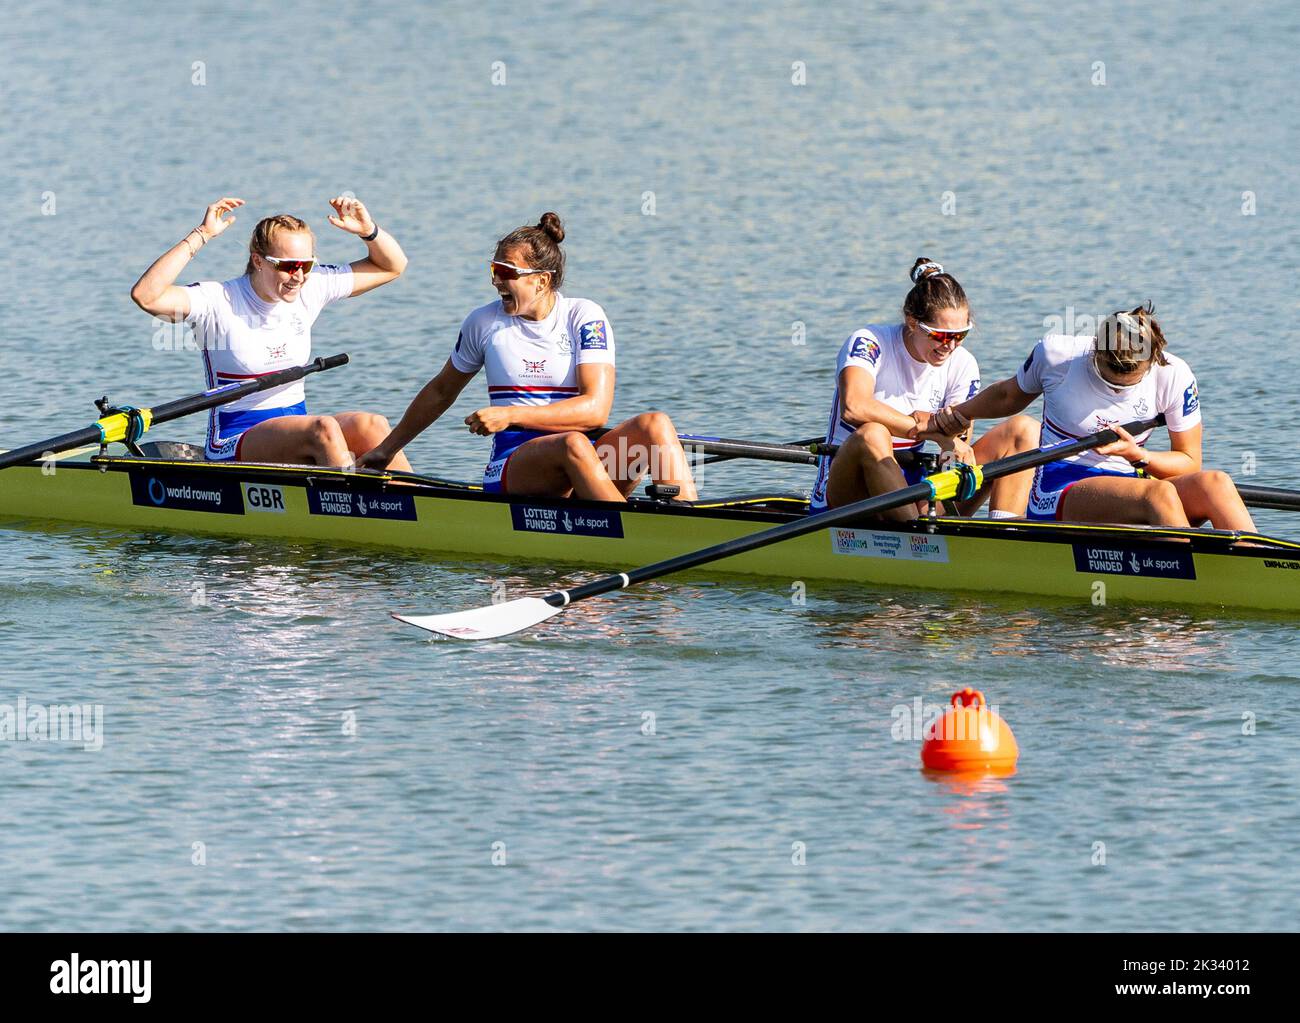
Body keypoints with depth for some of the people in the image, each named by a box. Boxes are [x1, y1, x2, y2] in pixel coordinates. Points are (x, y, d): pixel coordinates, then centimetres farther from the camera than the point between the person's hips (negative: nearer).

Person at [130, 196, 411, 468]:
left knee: (372, 426, -25)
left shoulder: (311, 288, 5)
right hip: (234, 442, -6)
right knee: (324, 428, -33)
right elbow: (145, 296, -27)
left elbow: (391, 267, 15)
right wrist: (201, 235, -26)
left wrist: (368, 230, -6)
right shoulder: (219, 302, -11)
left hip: (296, 430, 6)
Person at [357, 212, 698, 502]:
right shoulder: (484, 322, 8)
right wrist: (386, 449, 33)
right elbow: (441, 391, 25)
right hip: (512, 467, -1)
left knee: (654, 425, -28)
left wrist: (512, 415, -20)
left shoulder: (585, 317, 2)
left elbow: (596, 408, -10)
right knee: (573, 445, -36)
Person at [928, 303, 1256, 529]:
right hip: (1057, 494, -3)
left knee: (1213, 483, -29)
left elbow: (1189, 462, 3)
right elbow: (1009, 395, 18)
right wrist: (955, 415, 9)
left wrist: (1138, 455, -14)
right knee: (1159, 493, -36)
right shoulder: (1056, 355, -4)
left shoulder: (1173, 377, -3)